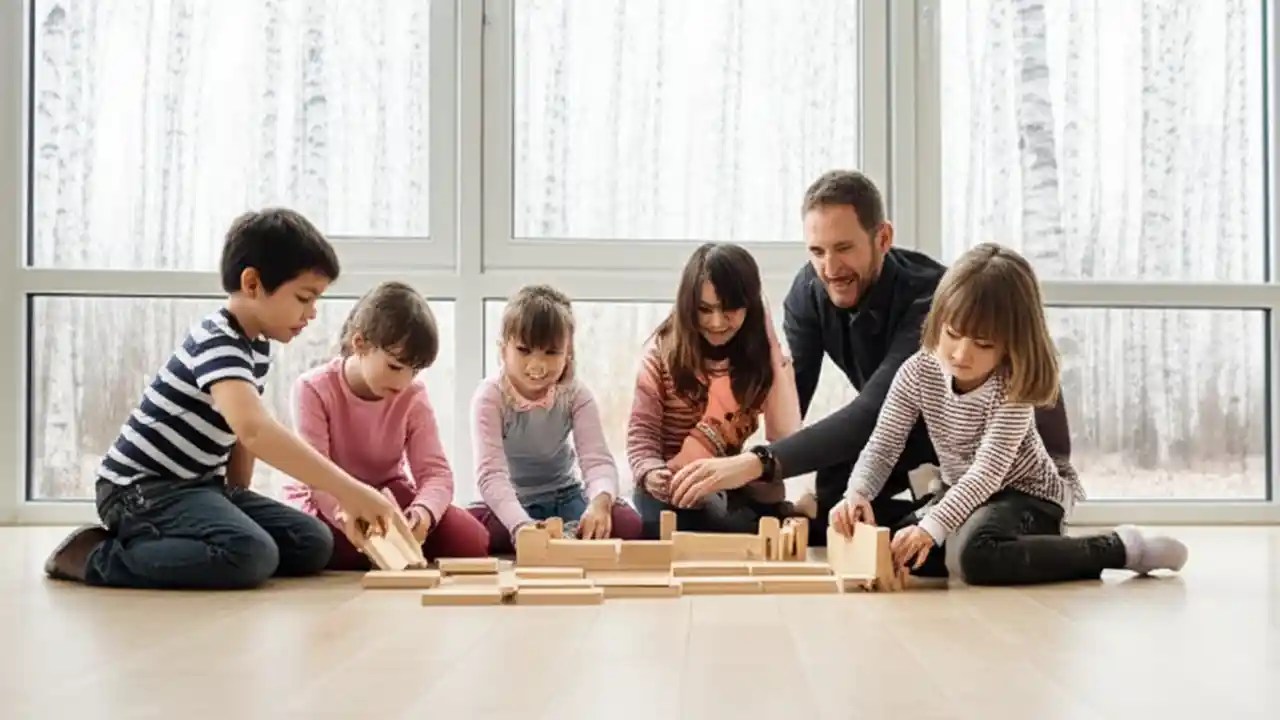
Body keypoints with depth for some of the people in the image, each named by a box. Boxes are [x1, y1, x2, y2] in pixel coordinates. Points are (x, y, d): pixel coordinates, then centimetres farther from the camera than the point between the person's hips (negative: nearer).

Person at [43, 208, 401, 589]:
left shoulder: (257, 343, 8)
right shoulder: (217, 343, -23)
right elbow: (254, 430, -41)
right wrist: (349, 491, -43)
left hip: (200, 485, 10)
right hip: (143, 489, -10)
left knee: (313, 544, 0)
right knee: (252, 555, -31)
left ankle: (155, 543, 5)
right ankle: (97, 557, -14)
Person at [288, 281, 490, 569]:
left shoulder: (413, 396, -7)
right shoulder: (314, 389, -18)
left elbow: (435, 472, -12)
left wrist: (423, 511, -38)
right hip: (328, 502, -3)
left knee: (472, 540, -19)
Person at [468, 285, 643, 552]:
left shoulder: (576, 394, -10)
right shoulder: (490, 397, -19)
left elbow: (597, 459, -22)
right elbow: (491, 473, -31)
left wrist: (600, 501, -47)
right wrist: (522, 526, -50)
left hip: (565, 497, 2)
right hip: (512, 503, -2)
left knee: (628, 524, -27)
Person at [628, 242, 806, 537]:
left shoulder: (761, 357, 1)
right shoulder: (663, 351, -4)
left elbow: (785, 436, -11)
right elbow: (641, 431, -4)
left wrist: (774, 351, -13)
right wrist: (650, 473, -27)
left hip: (732, 491, 3)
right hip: (670, 492, -2)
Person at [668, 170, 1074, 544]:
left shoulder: (930, 297, -37)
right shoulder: (809, 291, -17)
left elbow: (875, 413, -48)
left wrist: (757, 463, -60)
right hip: (917, 426, 5)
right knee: (834, 482, -19)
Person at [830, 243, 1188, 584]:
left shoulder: (1012, 387, -26)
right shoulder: (918, 372, -13)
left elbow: (988, 471, -34)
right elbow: (882, 447, -14)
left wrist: (931, 527, -46)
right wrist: (857, 493, -35)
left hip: (1027, 493, -7)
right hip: (963, 491, 7)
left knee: (972, 556, -34)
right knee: (894, 550, -13)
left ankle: (1118, 549, -20)